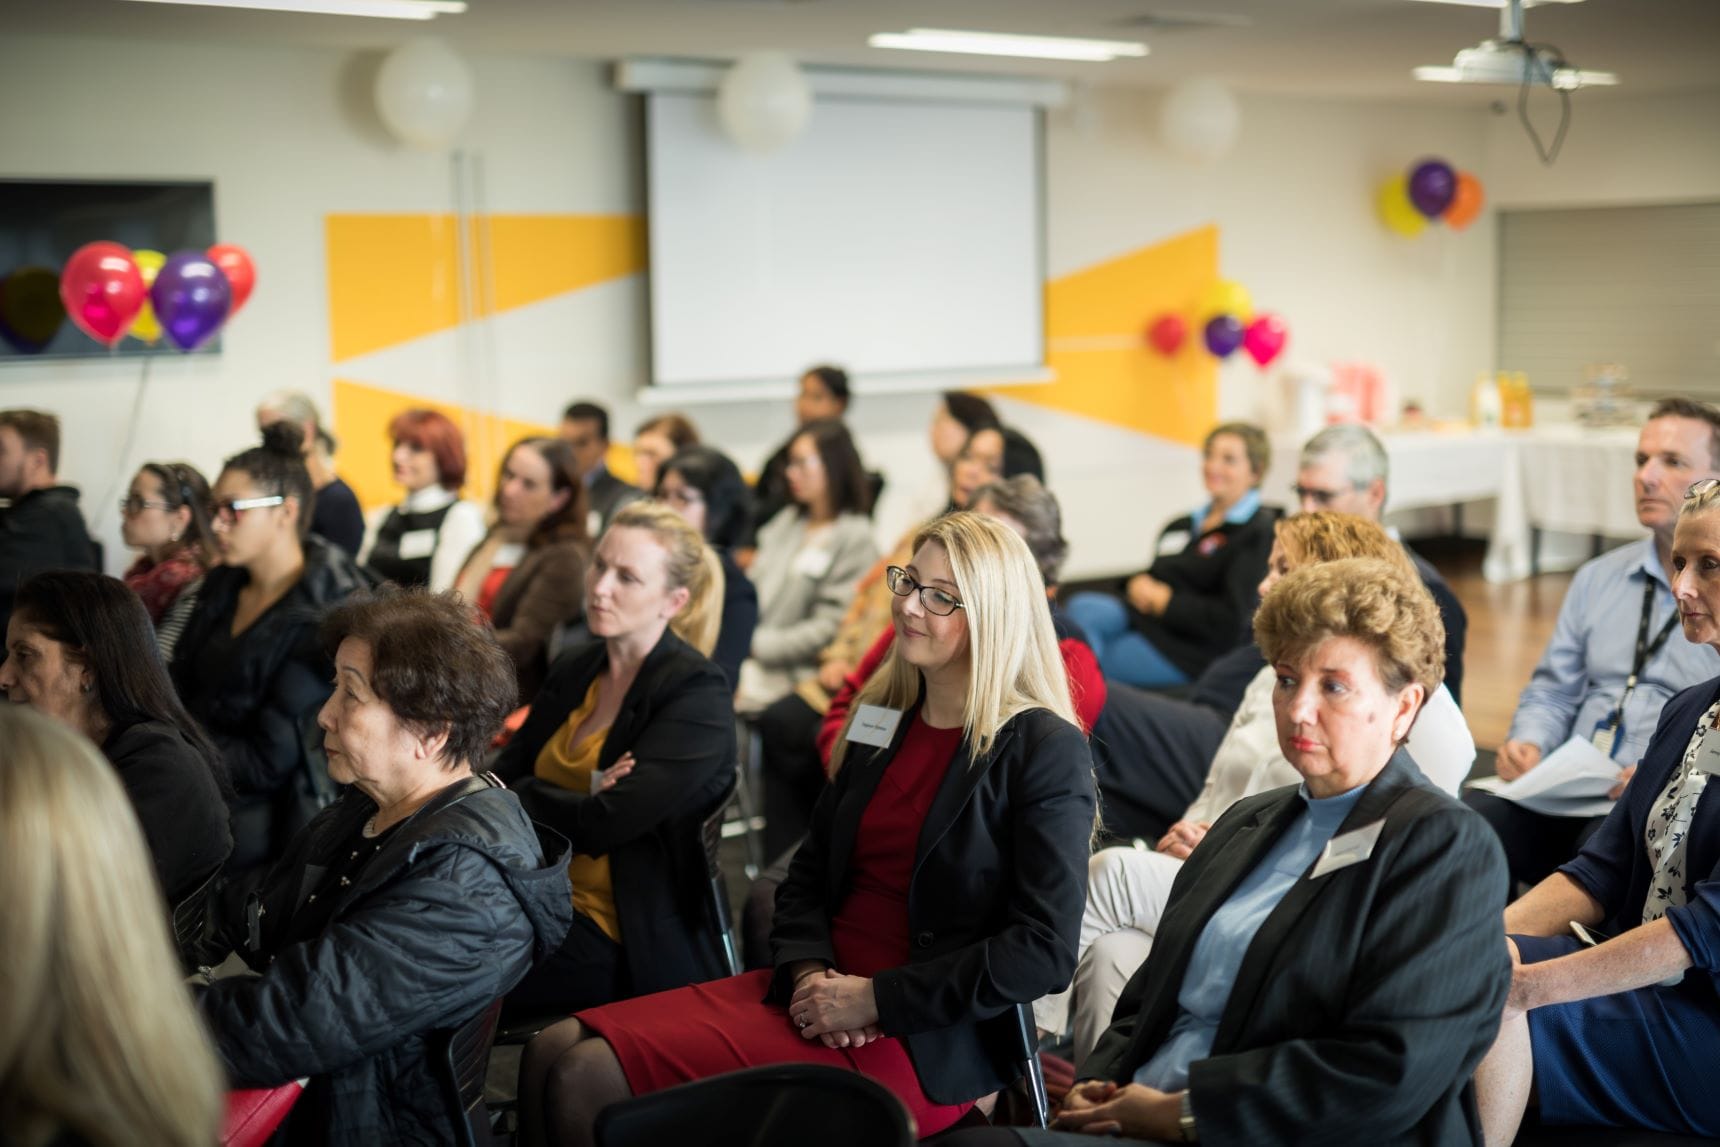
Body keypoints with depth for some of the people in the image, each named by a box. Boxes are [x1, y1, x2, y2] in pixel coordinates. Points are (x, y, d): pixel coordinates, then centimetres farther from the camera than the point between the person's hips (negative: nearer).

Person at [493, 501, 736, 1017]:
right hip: (546, 898, 7)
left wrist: (524, 794, -3)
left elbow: (603, 825, -19)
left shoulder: (698, 694, -12)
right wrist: (568, 801, -14)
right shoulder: (574, 672, 11)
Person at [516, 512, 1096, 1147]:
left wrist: (874, 999, -16)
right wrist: (809, 972, -5)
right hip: (821, 993, 7)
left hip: (924, 1042, -7)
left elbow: (1043, 950, -15)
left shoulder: (1047, 751, -8)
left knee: (592, 1078, -20)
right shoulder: (884, 720, 14)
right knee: (553, 1053, -10)